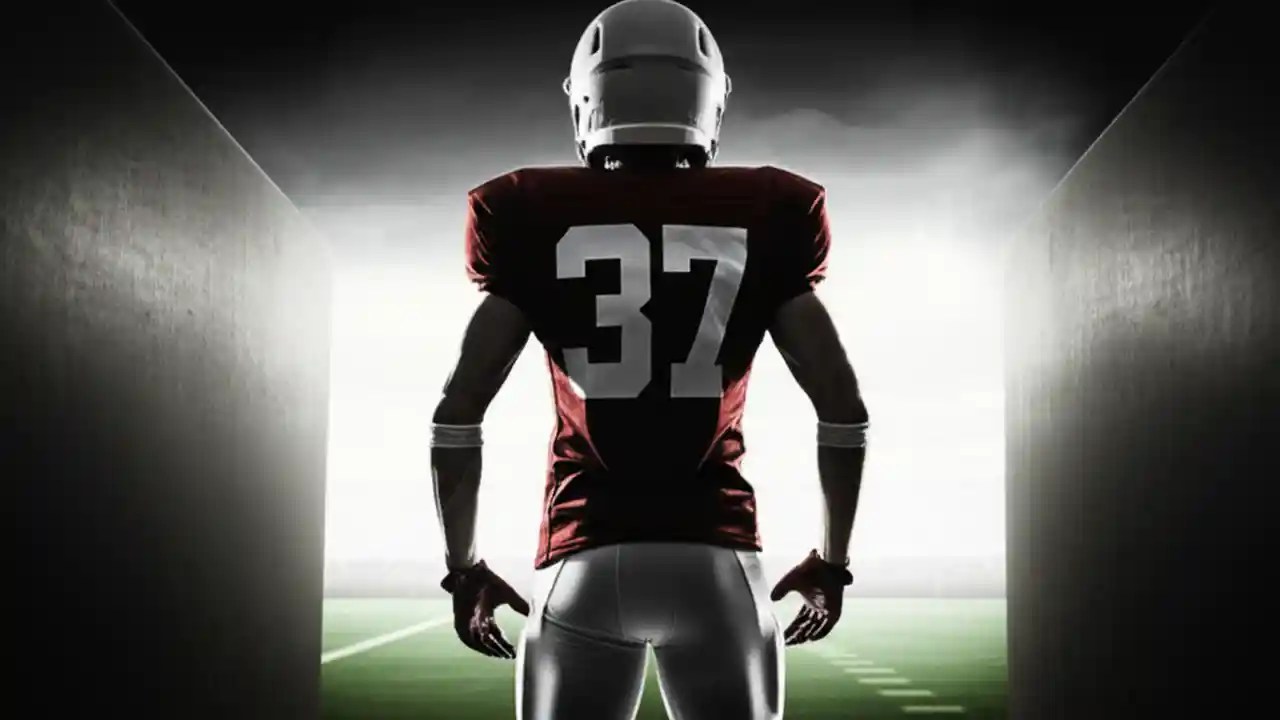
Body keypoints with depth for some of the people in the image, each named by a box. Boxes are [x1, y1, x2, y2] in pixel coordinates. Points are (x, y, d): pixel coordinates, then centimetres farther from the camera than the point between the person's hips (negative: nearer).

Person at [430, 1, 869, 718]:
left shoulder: (536, 220, 3)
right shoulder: (764, 219, 4)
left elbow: (458, 413, 0)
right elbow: (844, 411, 3)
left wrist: (464, 565, 11)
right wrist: (833, 561, 15)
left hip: (585, 562, 0)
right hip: (715, 561, 0)